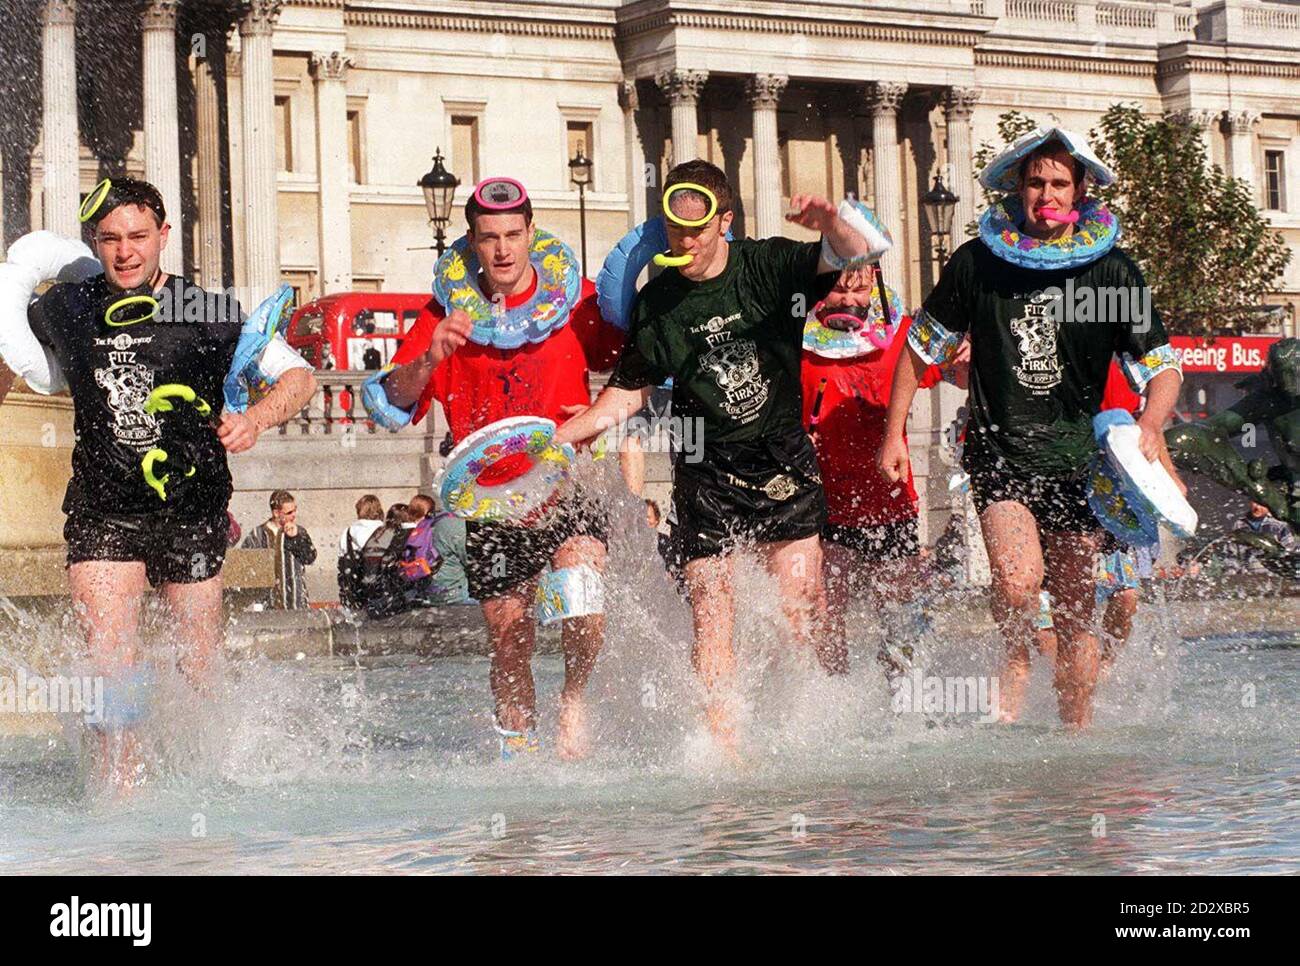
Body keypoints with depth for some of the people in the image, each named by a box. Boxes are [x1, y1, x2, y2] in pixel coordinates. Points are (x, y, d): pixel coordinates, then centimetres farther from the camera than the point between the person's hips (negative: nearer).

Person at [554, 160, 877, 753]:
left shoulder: (769, 265, -2)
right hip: (706, 472, 0)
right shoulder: (656, 303, 2)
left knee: (801, 608, -6)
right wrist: (559, 435, -3)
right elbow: (629, 392, 9)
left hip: (783, 459, 0)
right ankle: (723, 749, -10)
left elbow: (854, 255, -14)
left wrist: (828, 224, -37)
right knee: (711, 615, -8)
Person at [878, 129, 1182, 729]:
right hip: (998, 449, -1)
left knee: (1075, 616, 6)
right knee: (1017, 583, -23)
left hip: (1075, 457, 1)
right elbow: (922, 346, 12)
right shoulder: (978, 262, 0)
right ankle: (1016, 661, 7)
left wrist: (1149, 428, -22)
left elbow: (1162, 366, -2)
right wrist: (894, 432, 9)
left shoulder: (1111, 270, -1)